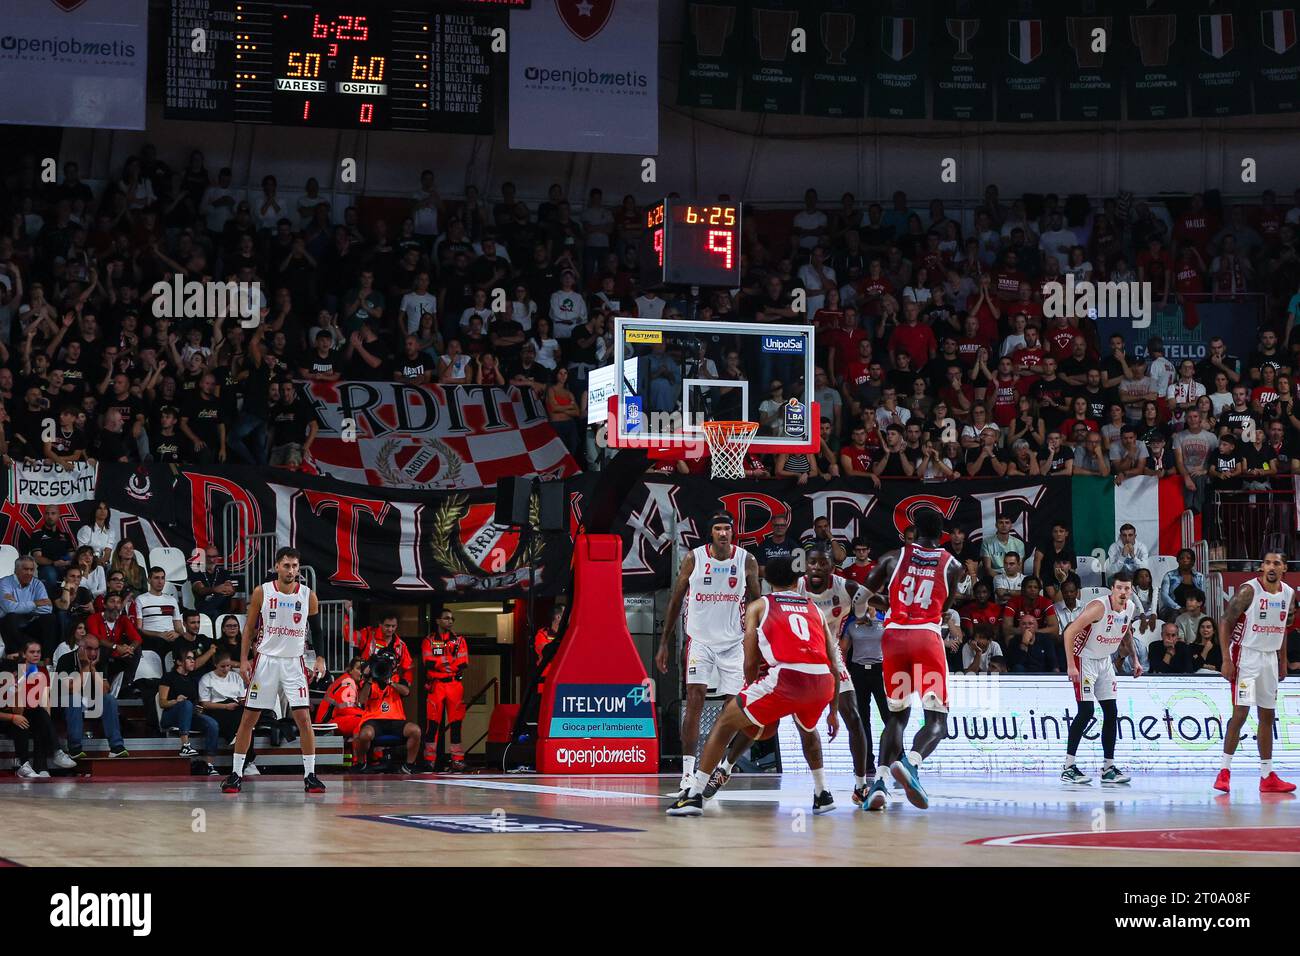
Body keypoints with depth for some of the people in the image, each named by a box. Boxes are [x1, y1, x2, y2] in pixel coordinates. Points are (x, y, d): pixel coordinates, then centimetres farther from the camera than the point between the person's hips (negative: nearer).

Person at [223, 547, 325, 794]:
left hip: (294, 662, 0)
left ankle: (310, 775, 0)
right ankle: (236, 773, 10)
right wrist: (243, 659, -4)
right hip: (266, 660, 0)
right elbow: (249, 628, 4)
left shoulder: (308, 595, -2)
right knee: (249, 717, 1)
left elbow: (317, 631, 7)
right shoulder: (262, 592, -3)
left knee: (303, 717, -7)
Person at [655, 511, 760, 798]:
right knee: (695, 701, -15)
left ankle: (715, 766, 19)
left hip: (734, 642, 2)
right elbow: (675, 602, 5)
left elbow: (755, 604, 8)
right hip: (700, 640, -2)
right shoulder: (694, 559, -5)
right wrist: (664, 644, 4)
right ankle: (688, 776, -16)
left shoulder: (746, 561, -2)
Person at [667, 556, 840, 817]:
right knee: (807, 727, 38)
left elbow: (750, 663, 13)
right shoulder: (814, 608, 29)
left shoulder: (758, 606, 20)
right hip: (822, 682, 4)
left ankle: (694, 795, 1)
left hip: (786, 677, -4)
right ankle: (822, 795, 38)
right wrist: (833, 711, 35)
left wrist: (755, 695, 30)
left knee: (726, 722, 11)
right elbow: (833, 666, 26)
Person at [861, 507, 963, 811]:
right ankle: (910, 762, -30)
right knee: (937, 719, 1)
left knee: (897, 715, 16)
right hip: (927, 637, -2)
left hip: (894, 637, 2)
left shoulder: (894, 557, 11)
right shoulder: (952, 565, 9)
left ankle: (879, 780, -3)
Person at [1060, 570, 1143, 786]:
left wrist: (1135, 659, 15)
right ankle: (1068, 768, -11)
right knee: (1086, 712, -15)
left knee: (1111, 713, 5)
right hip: (1084, 659, -8)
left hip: (1105, 661, 8)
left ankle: (1109, 768, 11)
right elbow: (1069, 632, -26)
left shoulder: (1130, 608, -3)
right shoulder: (1099, 607, -26)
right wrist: (1071, 666, -29)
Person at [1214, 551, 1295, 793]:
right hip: (1246, 655, -7)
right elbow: (1225, 622, -13)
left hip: (1270, 658, 7)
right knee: (1240, 713, -12)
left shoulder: (1289, 593, 5)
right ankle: (1224, 771, -5)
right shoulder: (1249, 590, -15)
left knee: (1267, 716, 8)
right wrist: (1226, 660, -17)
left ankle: (1267, 776, 13)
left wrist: (1283, 662, 15)